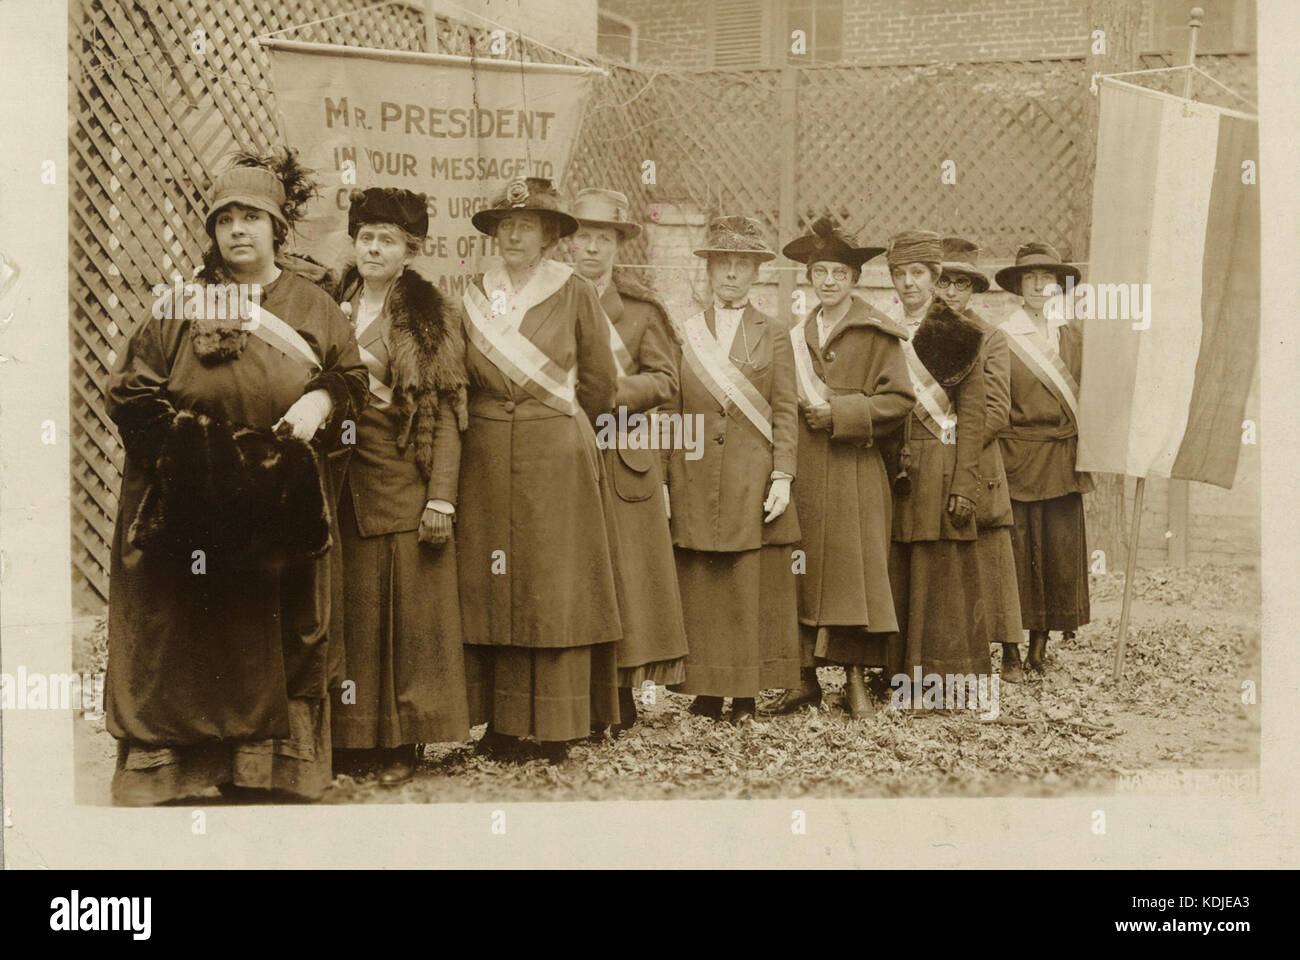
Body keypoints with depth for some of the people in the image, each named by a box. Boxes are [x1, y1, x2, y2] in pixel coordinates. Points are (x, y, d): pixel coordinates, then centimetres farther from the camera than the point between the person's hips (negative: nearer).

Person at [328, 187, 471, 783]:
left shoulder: (433, 319, 2)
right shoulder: (329, 309, 12)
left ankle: (402, 742, 7)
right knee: (348, 609, 4)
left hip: (403, 486, -3)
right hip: (340, 484, 3)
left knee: (407, 610, -1)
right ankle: (344, 733, 13)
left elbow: (445, 417, -2)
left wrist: (441, 499, -9)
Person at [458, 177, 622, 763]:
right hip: (488, 458, 3)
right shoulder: (475, 296, 9)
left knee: (557, 584, -2)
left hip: (559, 457, -2)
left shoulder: (575, 294, 1)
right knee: (492, 585, 1)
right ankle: (502, 725, 8)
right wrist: (494, 422, 11)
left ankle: (559, 730, 3)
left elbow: (598, 383, 7)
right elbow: (463, 381, 14)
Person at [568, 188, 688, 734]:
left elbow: (665, 378, 1)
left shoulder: (642, 308, 7)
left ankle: (620, 697, 6)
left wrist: (612, 393, -13)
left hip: (622, 459, -1)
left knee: (622, 570, -1)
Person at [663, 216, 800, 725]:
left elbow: (785, 412, 4)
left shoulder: (773, 335, 8)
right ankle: (706, 692, 9)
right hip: (695, 484, 1)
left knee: (751, 590, 0)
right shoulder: (683, 334, 10)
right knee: (699, 590, 1)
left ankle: (746, 695, 7)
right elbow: (669, 413, 8)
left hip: (753, 482, -1)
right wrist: (661, 482, 1)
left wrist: (782, 478, -7)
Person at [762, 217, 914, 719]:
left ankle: (856, 680, 4)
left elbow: (898, 399, -4)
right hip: (803, 468, 4)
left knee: (853, 568, -4)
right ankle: (806, 679, 7)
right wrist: (805, 413, 3)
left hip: (854, 472, -4)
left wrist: (840, 414, -11)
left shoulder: (876, 333, 1)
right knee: (801, 571, 1)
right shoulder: (797, 335, 16)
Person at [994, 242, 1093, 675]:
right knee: (1017, 554, -3)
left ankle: (1039, 650, 12)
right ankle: (1010, 653, 4)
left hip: (1062, 463, 4)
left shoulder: (1070, 339, 12)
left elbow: (1084, 398, 18)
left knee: (1061, 554, 2)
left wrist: (1084, 453, 9)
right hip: (1018, 461, -4)